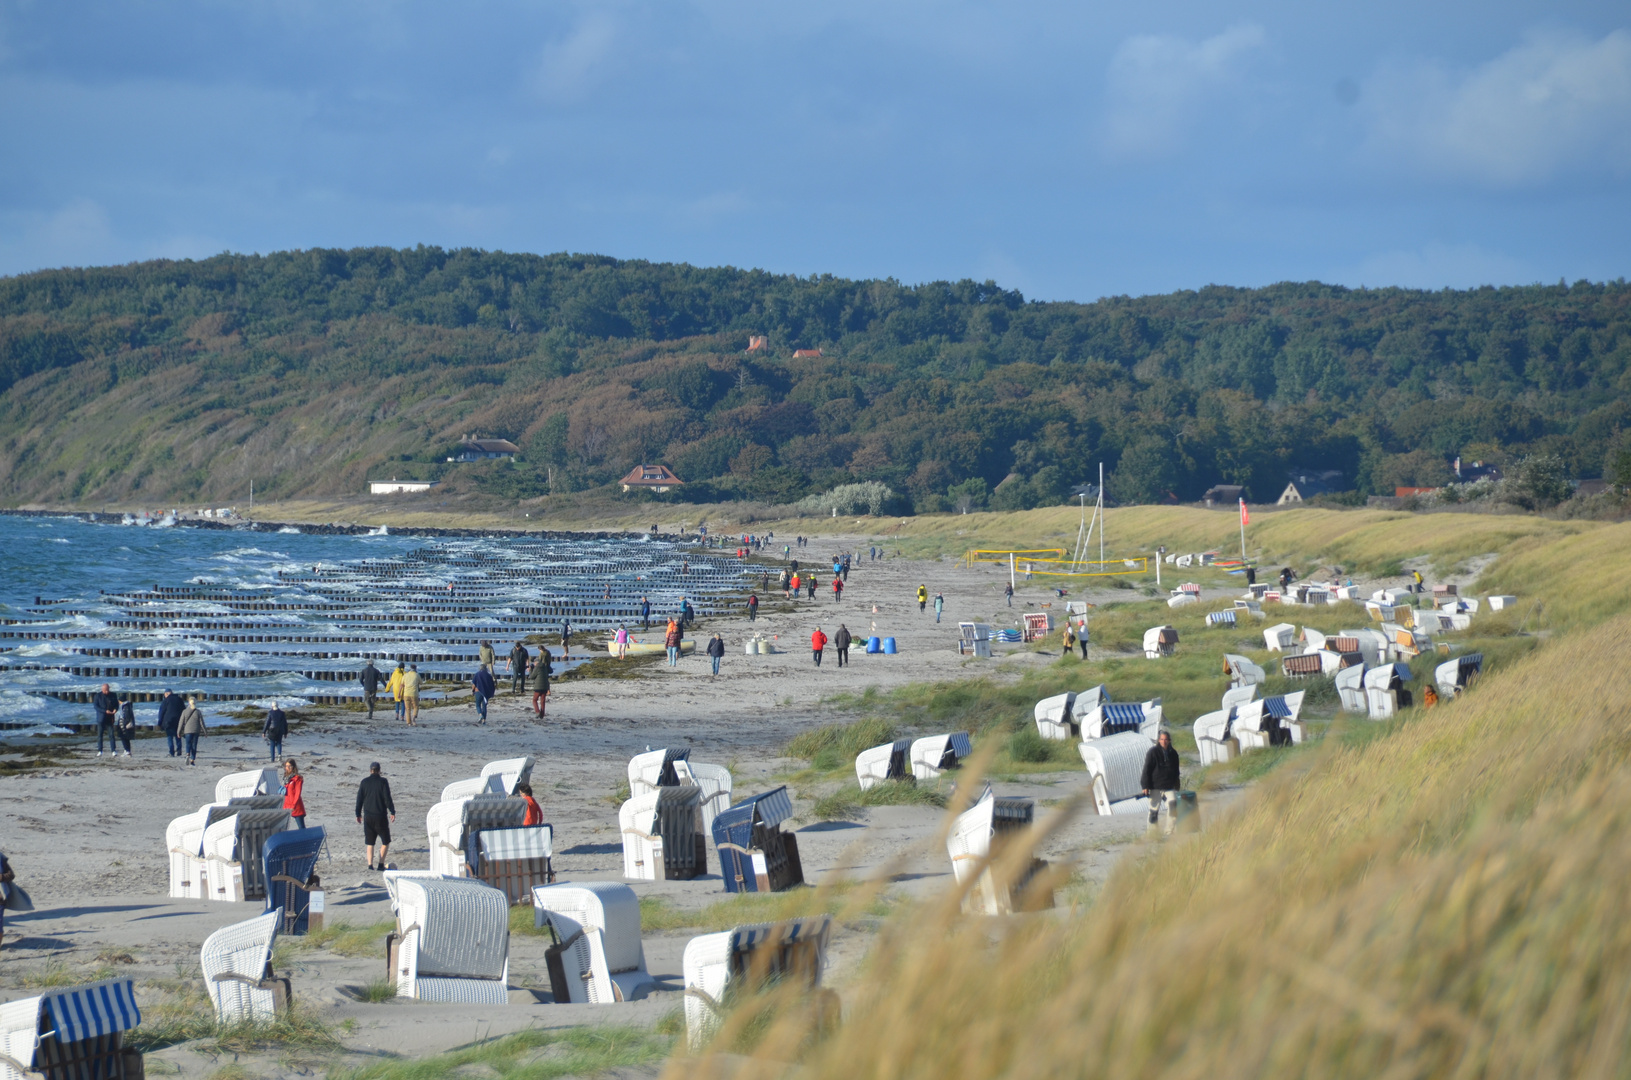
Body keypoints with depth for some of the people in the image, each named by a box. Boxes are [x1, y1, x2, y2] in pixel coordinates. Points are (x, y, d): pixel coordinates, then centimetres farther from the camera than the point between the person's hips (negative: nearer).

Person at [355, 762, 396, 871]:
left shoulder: (364, 782, 4)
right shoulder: (383, 781, -5)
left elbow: (359, 799, 8)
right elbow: (387, 798, -9)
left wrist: (358, 814, 17)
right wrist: (392, 812, -3)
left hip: (368, 816, 3)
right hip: (381, 816, -3)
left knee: (370, 842, 10)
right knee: (385, 841, 8)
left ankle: (370, 865, 0)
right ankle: (381, 864, -3)